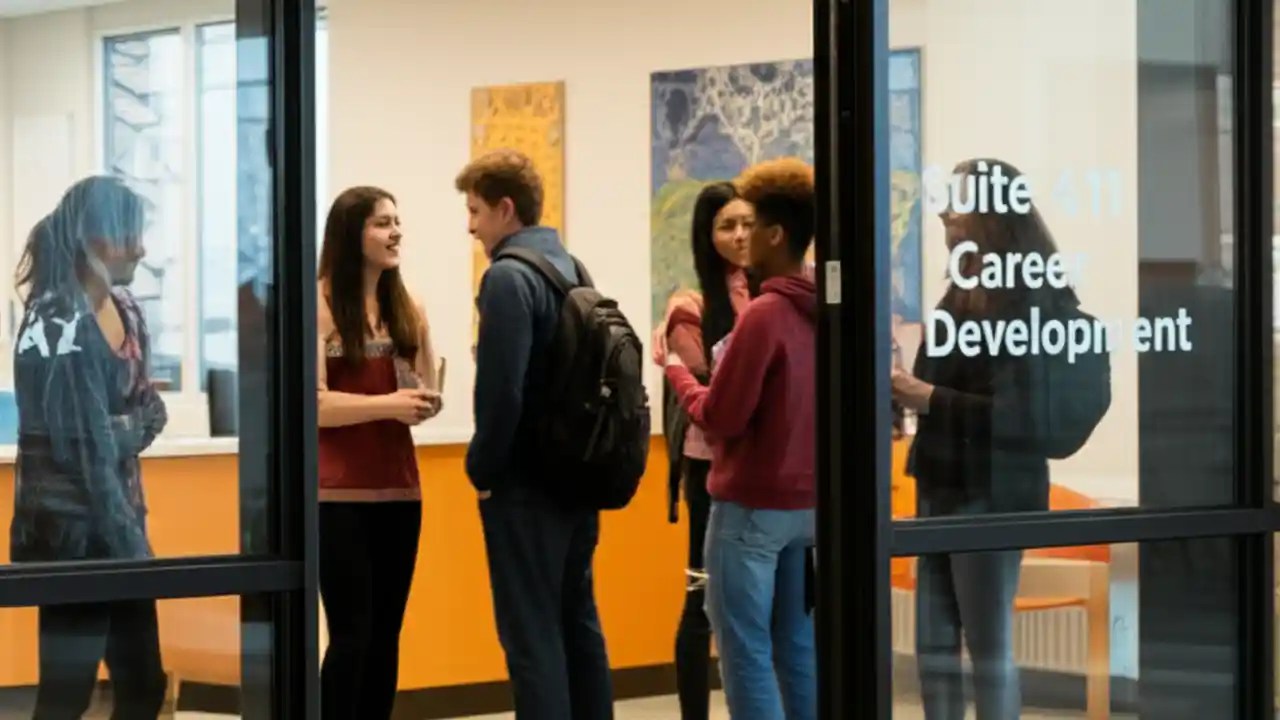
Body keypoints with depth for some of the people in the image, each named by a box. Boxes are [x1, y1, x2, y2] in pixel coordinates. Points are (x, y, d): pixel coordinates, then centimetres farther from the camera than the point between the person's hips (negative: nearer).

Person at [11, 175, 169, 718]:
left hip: (119, 516, 9)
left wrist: (126, 427, -13)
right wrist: (129, 543, -19)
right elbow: (86, 446, -19)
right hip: (71, 528, -9)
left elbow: (151, 408, 11)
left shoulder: (125, 310, 8)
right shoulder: (59, 325, -18)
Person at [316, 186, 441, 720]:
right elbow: (312, 404, -13)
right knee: (351, 633, -7)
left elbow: (429, 395, 16)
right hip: (338, 492, -6)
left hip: (398, 488, 6)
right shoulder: (319, 304, -7)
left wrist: (424, 404, -7)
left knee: (386, 633, 7)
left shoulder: (408, 308, 9)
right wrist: (388, 404, -21)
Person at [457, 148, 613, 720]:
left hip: (525, 487, -8)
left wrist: (480, 468, -8)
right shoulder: (571, 268, 9)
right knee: (578, 625, 16)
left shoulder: (508, 277, -16)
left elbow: (501, 392, -22)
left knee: (532, 636, -4)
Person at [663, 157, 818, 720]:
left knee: (745, 652, -3)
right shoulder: (821, 313, 7)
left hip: (752, 505, -8)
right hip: (808, 502, 8)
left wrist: (675, 368, 1)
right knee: (797, 646, 12)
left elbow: (720, 417, -14)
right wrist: (721, 369, 15)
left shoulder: (764, 314, -17)